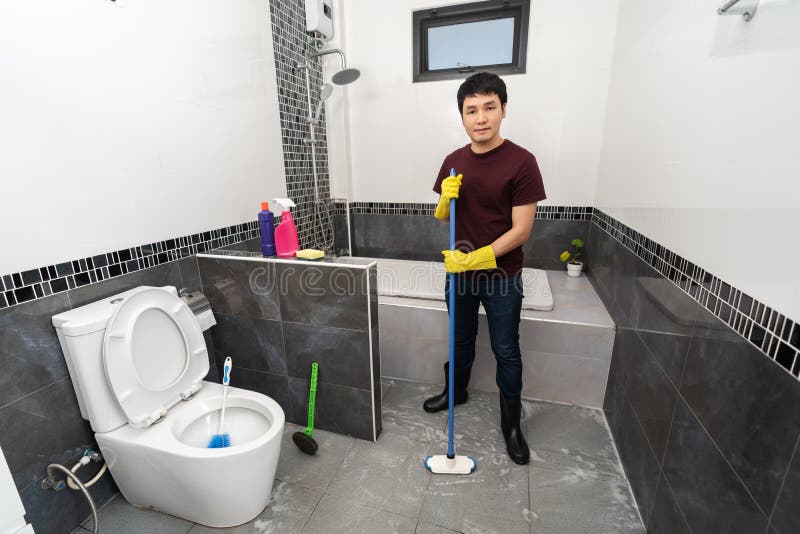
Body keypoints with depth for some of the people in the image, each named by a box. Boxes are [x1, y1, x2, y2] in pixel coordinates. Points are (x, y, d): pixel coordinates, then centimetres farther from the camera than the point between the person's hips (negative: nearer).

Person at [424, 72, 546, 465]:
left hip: (501, 276, -4)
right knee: (461, 339, 22)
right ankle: (456, 391, 46)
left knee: (506, 351, 11)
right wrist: (445, 199, -13)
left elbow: (521, 229, -16)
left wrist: (477, 258, -23)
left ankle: (511, 423, 32)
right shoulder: (453, 161, 2)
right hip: (459, 271, 4)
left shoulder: (521, 162, -14)